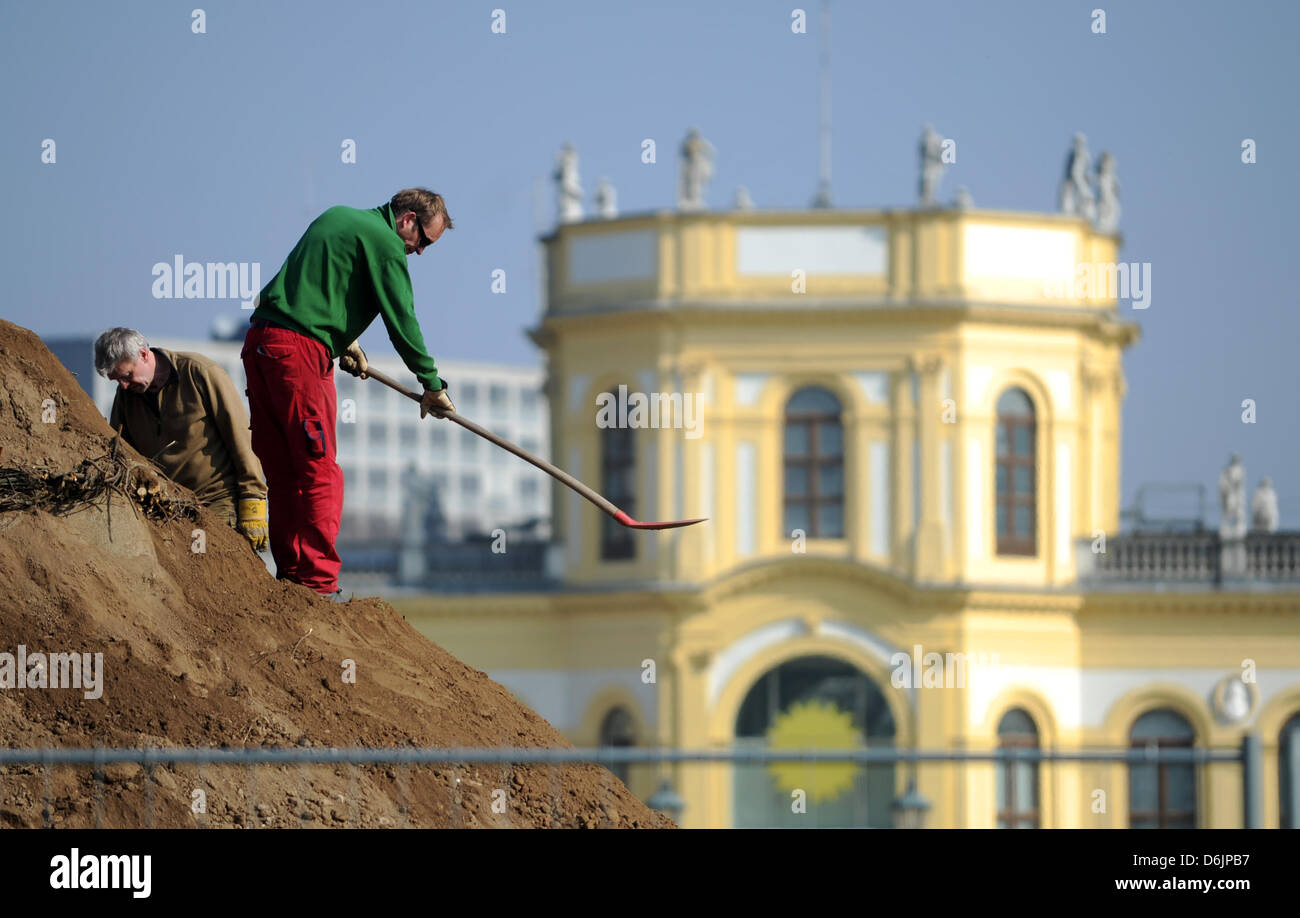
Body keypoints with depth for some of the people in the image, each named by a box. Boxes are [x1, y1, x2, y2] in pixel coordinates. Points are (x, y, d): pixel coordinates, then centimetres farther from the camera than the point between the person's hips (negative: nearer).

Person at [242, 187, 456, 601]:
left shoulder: (337, 218, 22)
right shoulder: (384, 243, -4)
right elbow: (401, 320, -4)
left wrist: (344, 338, 29)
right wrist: (432, 385, 5)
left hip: (260, 342, 9)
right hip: (301, 350, -9)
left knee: (282, 471, 11)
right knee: (319, 472, -7)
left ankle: (290, 574, 13)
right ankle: (319, 583, -10)